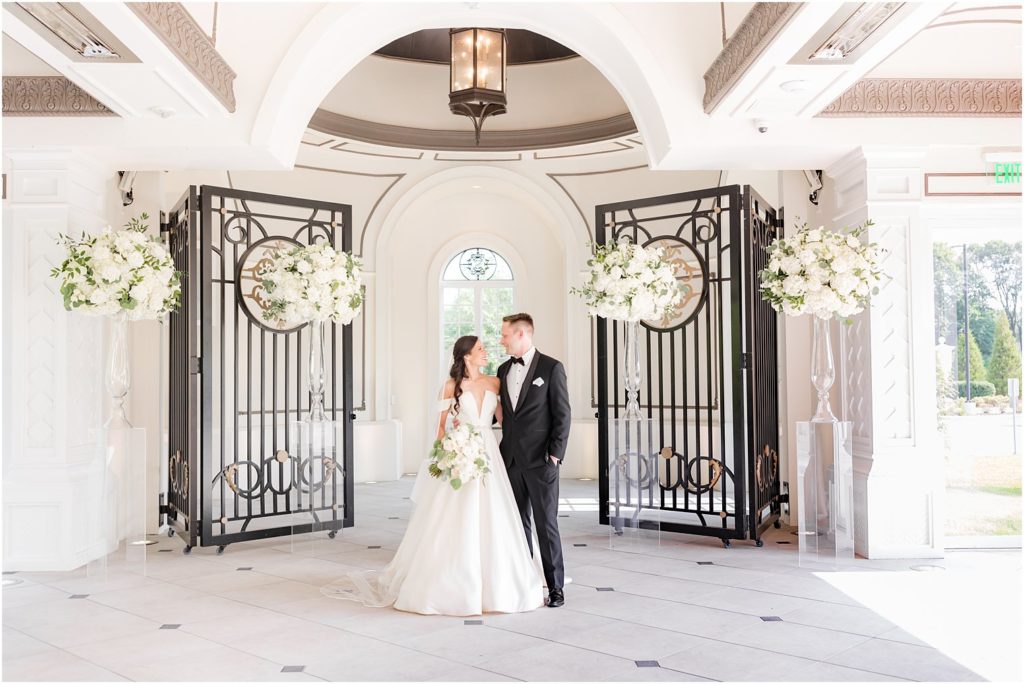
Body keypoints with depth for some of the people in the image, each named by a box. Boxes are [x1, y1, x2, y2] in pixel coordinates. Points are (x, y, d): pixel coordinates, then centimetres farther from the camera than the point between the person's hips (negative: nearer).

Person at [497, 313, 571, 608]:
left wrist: (555, 456, -12)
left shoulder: (551, 368, -6)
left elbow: (563, 415, -8)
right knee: (518, 523, 10)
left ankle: (555, 586, 8)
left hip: (540, 461, -5)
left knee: (546, 524, -1)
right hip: (511, 459, 6)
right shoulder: (504, 369, 12)